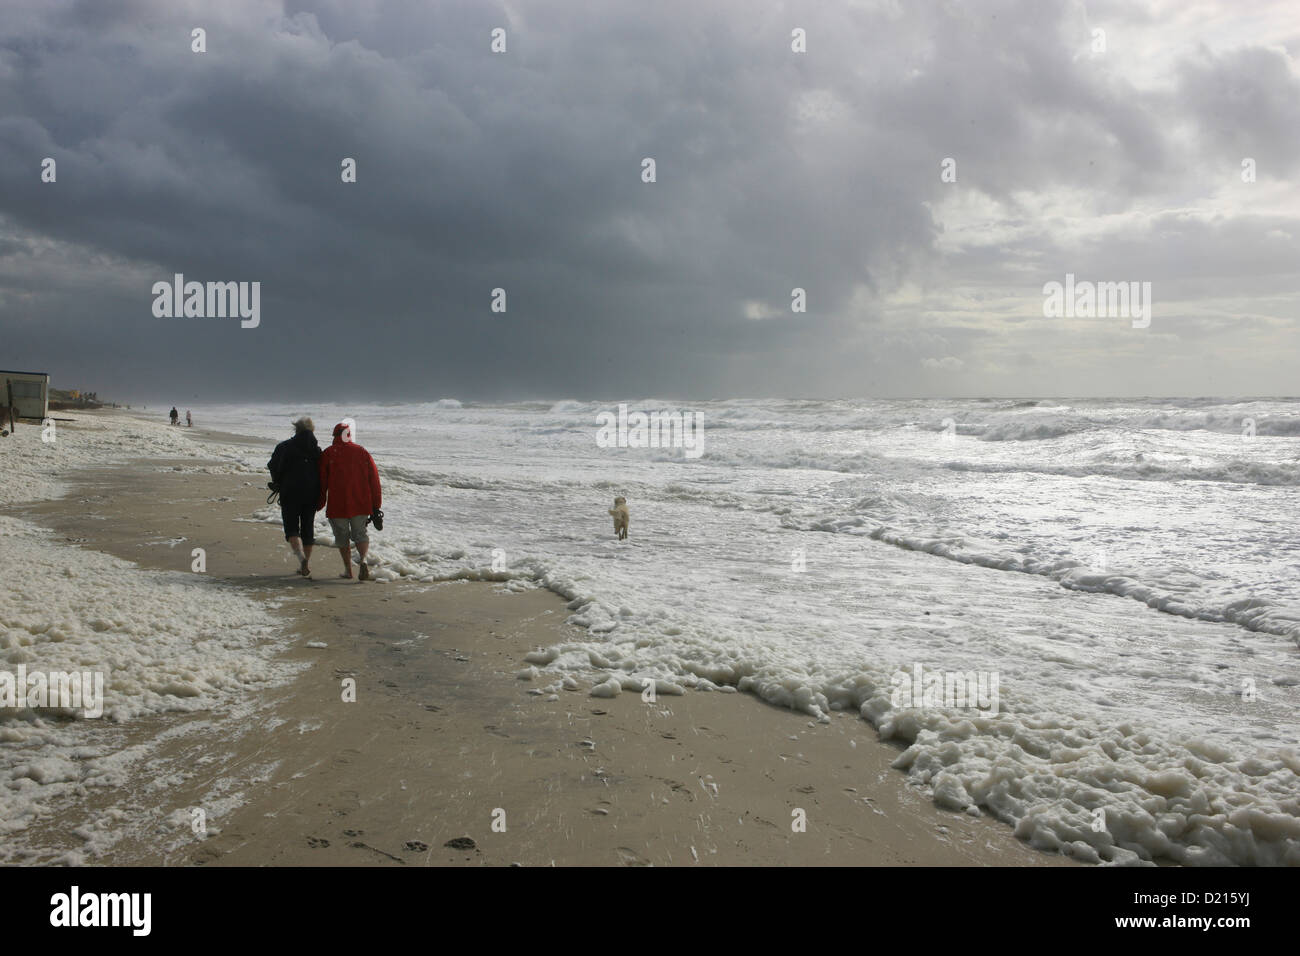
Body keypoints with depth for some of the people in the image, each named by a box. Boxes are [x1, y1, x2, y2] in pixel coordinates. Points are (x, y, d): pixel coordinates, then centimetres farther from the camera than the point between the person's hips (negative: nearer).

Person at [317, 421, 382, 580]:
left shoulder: (327, 454, -1)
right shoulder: (362, 452, 6)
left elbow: (322, 481, 0)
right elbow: (374, 478, 5)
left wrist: (320, 503, 12)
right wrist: (376, 504, 10)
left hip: (337, 503, -2)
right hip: (361, 504, 2)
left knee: (342, 537, 13)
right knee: (360, 534, 11)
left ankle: (348, 569, 14)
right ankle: (363, 560, -14)